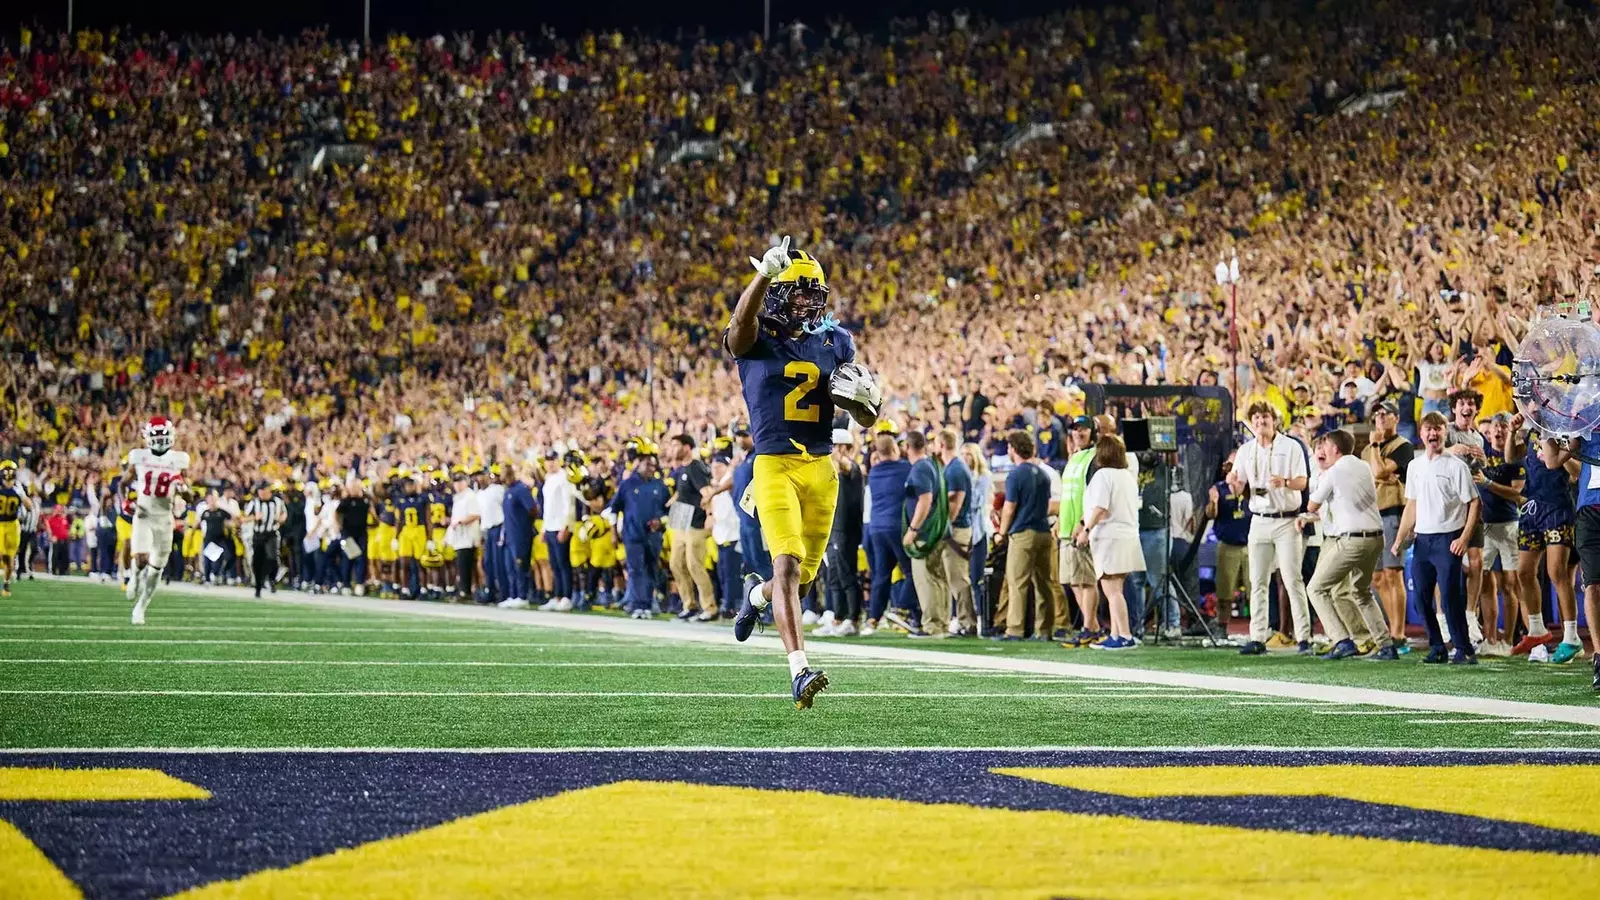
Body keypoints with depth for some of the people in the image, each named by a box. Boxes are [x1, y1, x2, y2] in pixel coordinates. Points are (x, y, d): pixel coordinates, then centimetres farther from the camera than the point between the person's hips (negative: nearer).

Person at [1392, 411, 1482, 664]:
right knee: (1422, 598, 5)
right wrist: (1400, 539, 13)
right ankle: (1437, 648, 16)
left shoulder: (1456, 465, -5)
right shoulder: (1415, 466, 13)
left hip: (1448, 539, -6)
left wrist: (1464, 538, -13)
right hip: (1421, 539, 6)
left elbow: (1473, 503, -5)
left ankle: (1464, 650, -1)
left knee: (1450, 598, -9)